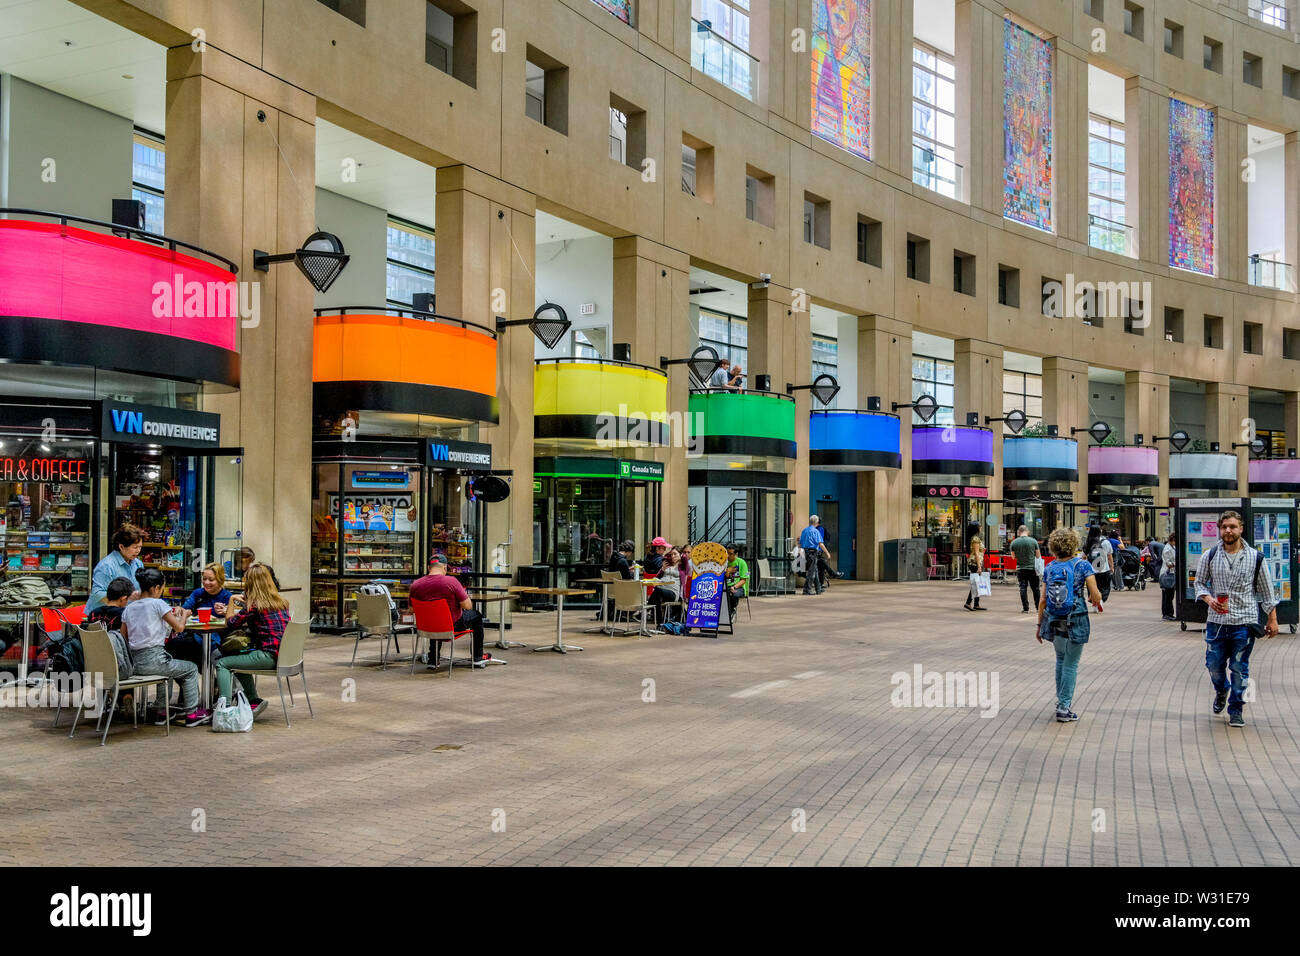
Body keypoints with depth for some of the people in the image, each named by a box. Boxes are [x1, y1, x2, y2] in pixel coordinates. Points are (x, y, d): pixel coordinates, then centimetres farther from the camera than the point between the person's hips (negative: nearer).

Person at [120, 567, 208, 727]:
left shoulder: (129, 608, 9)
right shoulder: (157, 603, -9)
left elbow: (124, 636, 16)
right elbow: (179, 627, -11)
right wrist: (184, 614, 10)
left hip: (134, 663, 7)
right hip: (153, 659, -7)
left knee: (168, 666, 36)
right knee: (191, 669, 14)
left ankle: (161, 711, 37)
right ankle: (191, 713, 17)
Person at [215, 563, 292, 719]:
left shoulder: (254, 605, -12)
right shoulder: (281, 601, 11)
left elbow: (230, 624, -3)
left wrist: (232, 601, 9)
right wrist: (246, 605, 20)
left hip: (268, 656, -8)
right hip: (282, 655, 8)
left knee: (222, 664, 3)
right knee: (239, 658, 31)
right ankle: (253, 700, 27)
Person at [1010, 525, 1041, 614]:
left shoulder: (1014, 543, -5)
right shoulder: (1033, 541, -8)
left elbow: (1013, 557, 6)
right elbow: (1038, 555, -1)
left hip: (1020, 568, 0)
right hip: (1032, 568, 0)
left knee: (1023, 588, 5)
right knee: (1035, 588, 11)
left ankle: (1025, 608, 2)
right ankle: (1038, 607, 18)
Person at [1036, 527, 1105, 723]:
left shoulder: (1050, 567, 2)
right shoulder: (1082, 565, -7)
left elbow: (1043, 599, 2)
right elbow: (1095, 595, -13)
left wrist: (1040, 624, 9)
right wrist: (1095, 600, 10)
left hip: (1054, 621, 4)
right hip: (1076, 621, -4)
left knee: (1061, 660, 22)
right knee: (1071, 664, 4)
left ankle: (1061, 701, 27)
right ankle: (1063, 708, 5)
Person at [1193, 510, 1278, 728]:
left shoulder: (1256, 558, 0)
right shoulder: (1209, 556, 1)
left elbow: (1266, 591, 6)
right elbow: (1200, 583, 11)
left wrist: (1272, 619, 6)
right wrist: (1208, 599, -9)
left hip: (1244, 622, -1)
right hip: (1216, 621, 1)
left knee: (1239, 668, 3)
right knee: (1214, 665, 8)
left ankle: (1236, 709, 18)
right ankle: (1221, 691, 40)